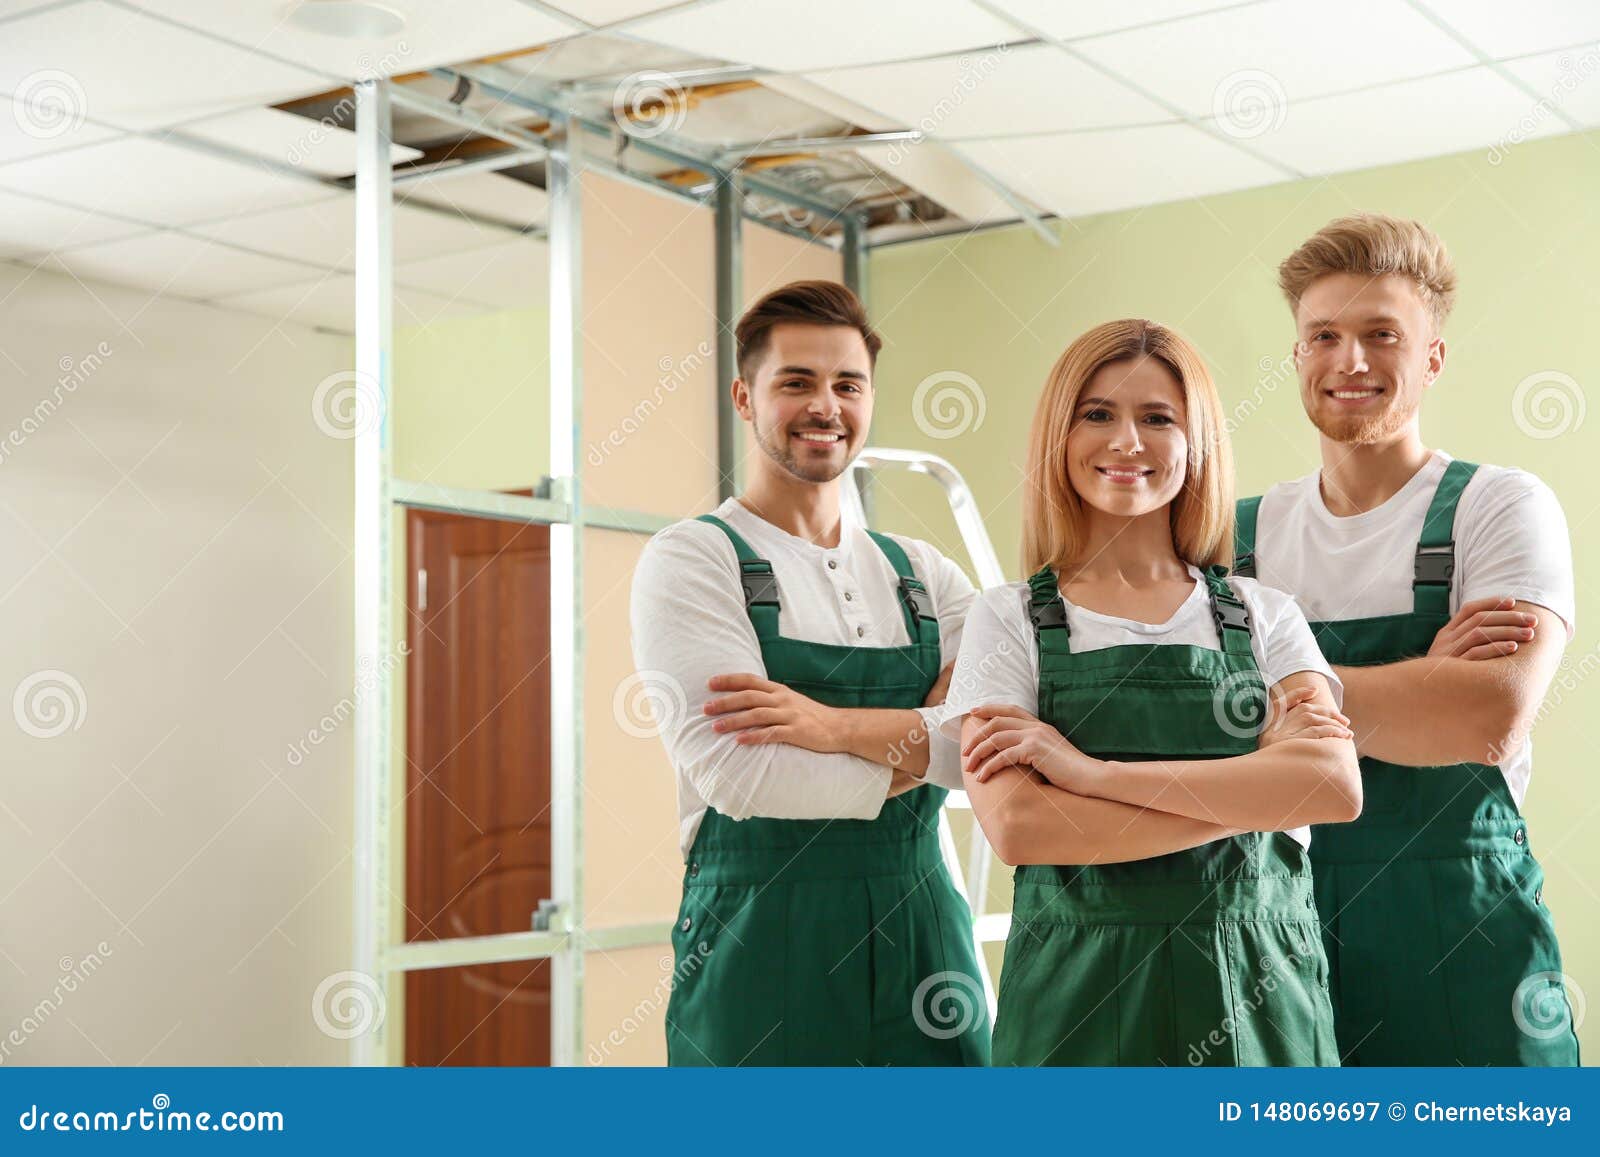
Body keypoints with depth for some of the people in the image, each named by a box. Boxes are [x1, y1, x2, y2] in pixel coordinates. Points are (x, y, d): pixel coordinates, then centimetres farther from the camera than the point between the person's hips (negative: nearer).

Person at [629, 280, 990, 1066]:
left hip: (921, 934, 4)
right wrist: (919, 751, -6)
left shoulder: (921, 574, 11)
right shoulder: (691, 559, -3)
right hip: (764, 945, -4)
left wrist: (842, 726, -19)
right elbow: (740, 772, -17)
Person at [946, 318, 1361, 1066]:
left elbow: (1337, 787, -12)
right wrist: (1256, 795, -12)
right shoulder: (1008, 620, 1)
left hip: (1256, 989, 2)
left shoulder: (1266, 618, 5)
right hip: (1079, 994, -1)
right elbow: (1015, 825, -14)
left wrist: (1093, 771, -16)